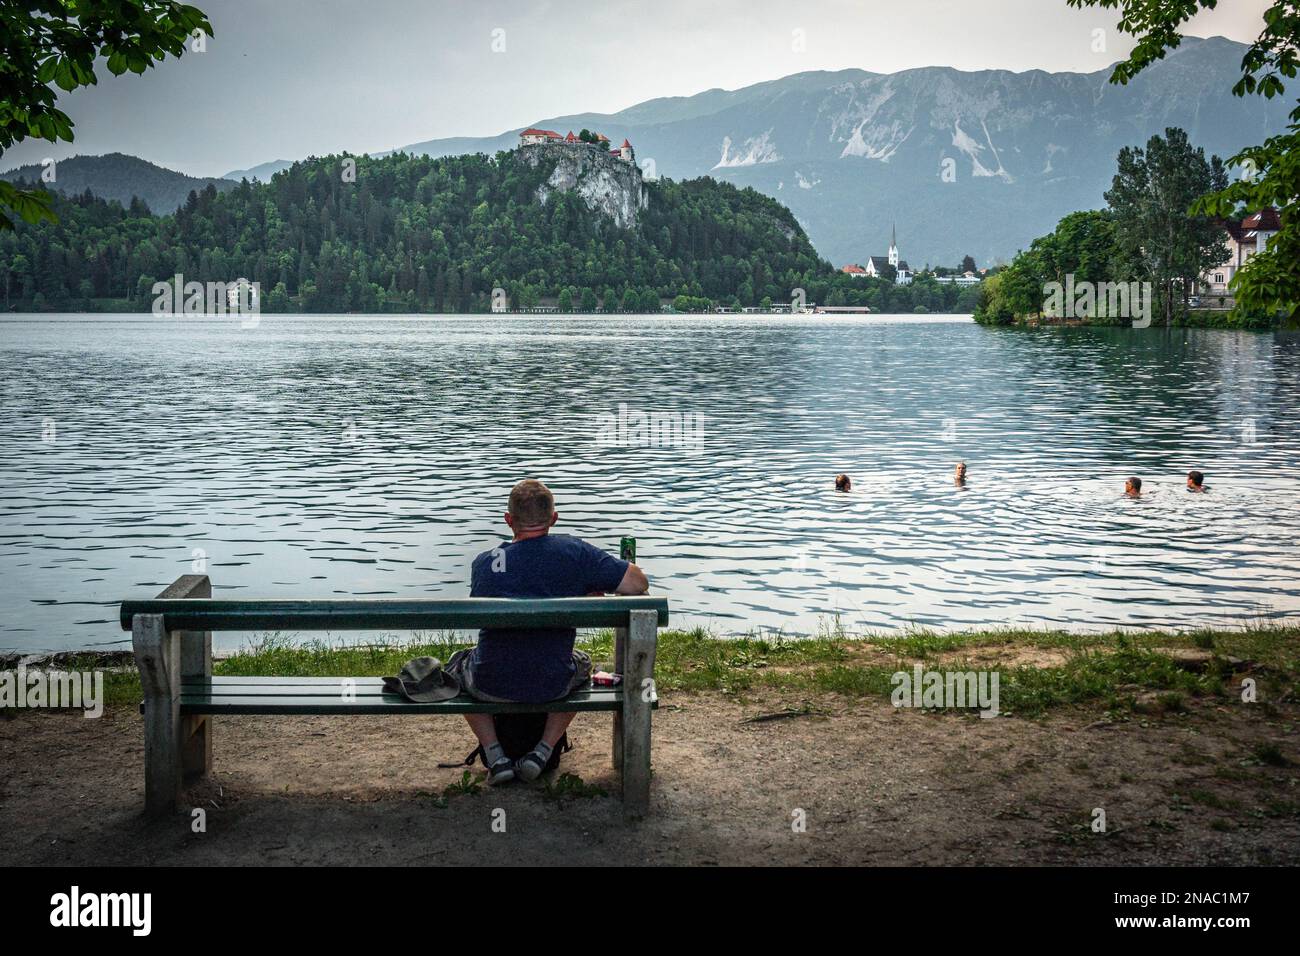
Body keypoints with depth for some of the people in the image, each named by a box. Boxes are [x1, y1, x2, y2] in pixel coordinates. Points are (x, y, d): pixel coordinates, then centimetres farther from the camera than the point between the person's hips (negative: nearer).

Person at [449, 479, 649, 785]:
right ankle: (543, 751, 20)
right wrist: (592, 589, 13)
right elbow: (638, 584, -8)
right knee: (582, 665, 35)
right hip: (552, 686, 0)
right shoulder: (576, 552, -9)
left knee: (458, 665, 35)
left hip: (492, 687, 0)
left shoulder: (483, 562, -2)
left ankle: (496, 756, 20)